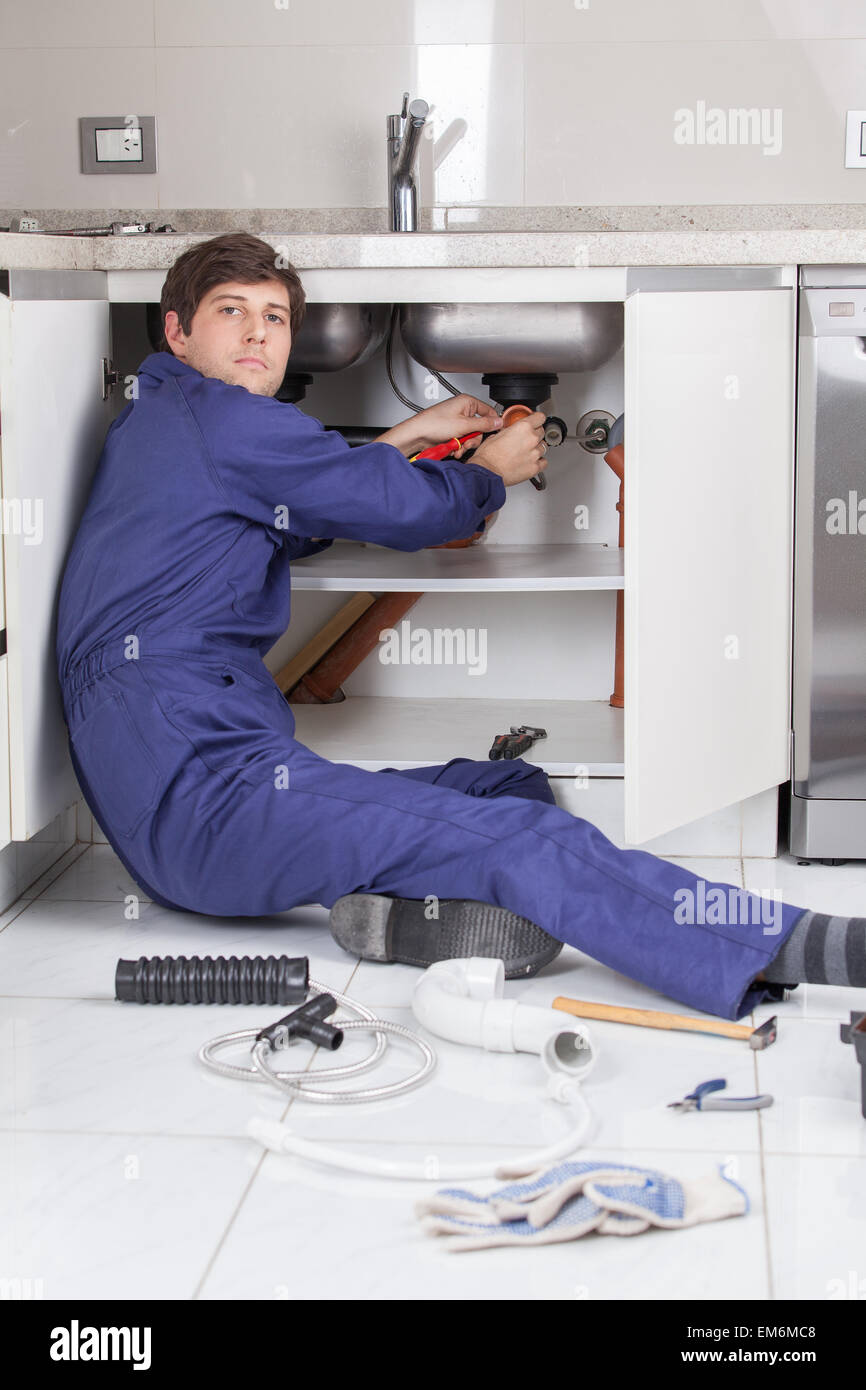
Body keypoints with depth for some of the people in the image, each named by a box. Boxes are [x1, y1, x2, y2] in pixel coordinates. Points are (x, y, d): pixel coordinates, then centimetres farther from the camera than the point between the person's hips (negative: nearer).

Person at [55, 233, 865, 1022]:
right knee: (525, 843, -23)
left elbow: (291, 526, 41)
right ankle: (793, 948, -34)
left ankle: (398, 904, -25)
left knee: (516, 788, 6)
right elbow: (403, 508, -1)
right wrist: (491, 471, 21)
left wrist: (411, 437, 38)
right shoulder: (216, 415, -6)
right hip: (203, 780, -10)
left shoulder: (153, 423, 25)